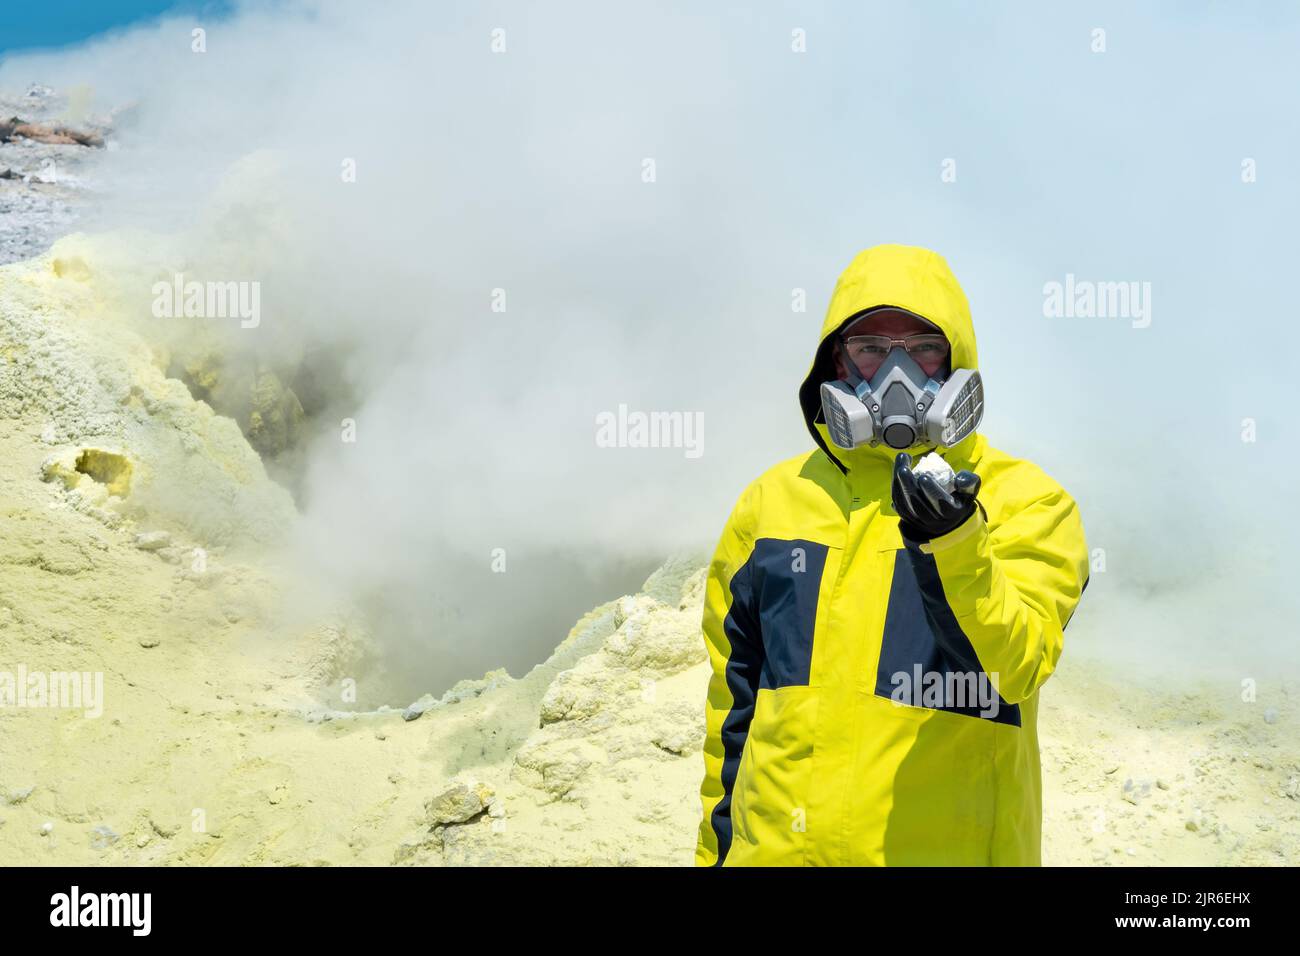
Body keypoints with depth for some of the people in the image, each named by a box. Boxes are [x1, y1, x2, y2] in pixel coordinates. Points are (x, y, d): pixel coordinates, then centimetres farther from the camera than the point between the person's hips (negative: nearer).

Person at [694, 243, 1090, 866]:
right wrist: (717, 847, 13)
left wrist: (957, 545, -33)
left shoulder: (1025, 498, -2)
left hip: (951, 846, -2)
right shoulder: (773, 499, 6)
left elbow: (1015, 666, -18)